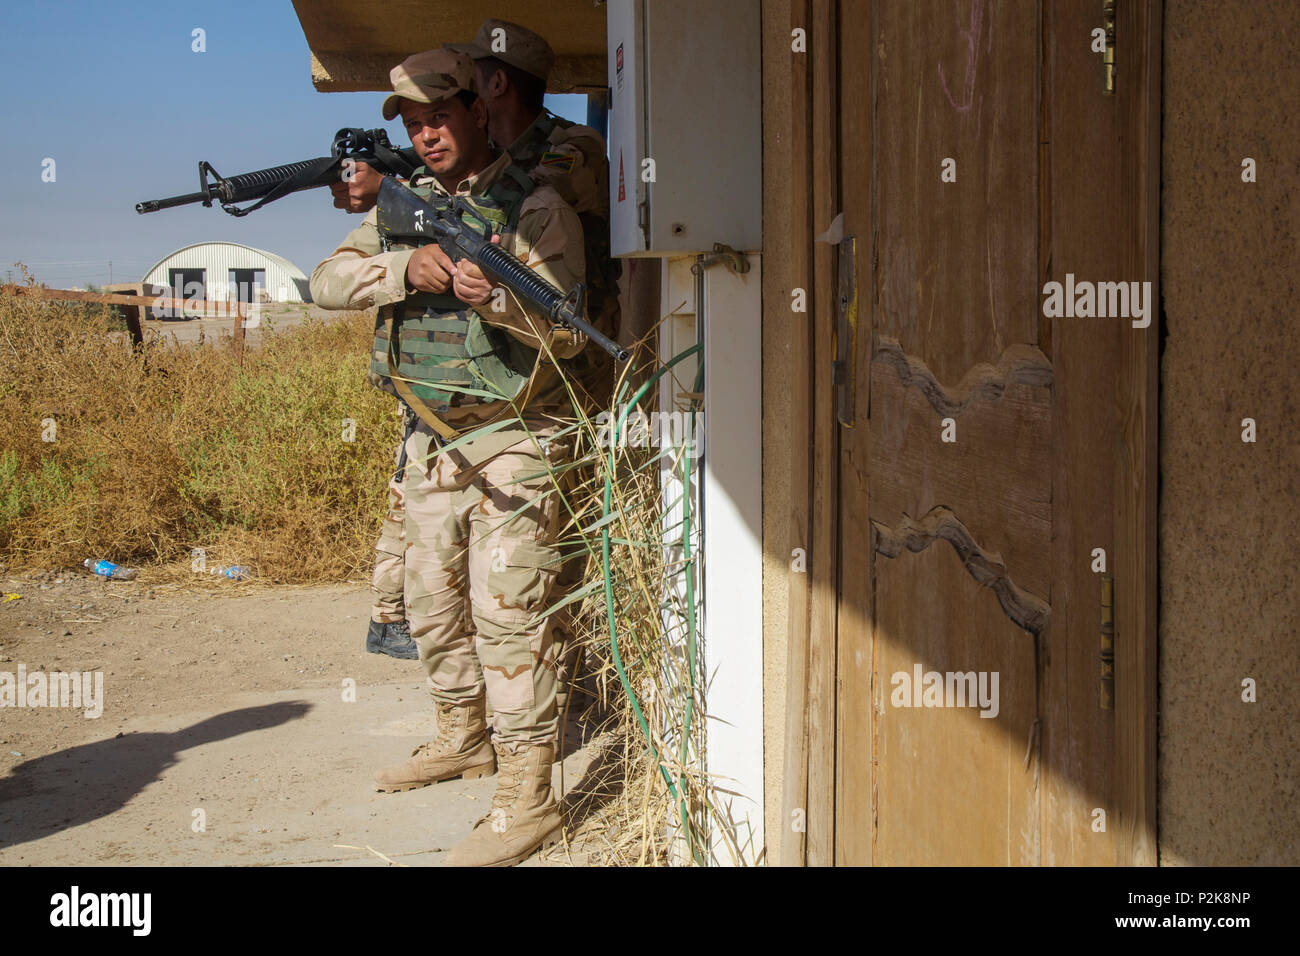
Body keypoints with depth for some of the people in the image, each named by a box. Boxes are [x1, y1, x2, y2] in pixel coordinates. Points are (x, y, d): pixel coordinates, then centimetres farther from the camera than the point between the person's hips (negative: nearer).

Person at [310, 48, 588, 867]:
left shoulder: (537, 208, -8)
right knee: (433, 605, 17)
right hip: (433, 443, 7)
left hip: (513, 441, -7)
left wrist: (494, 297, -30)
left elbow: (571, 330, -13)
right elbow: (328, 282, 1)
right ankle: (462, 740, 38)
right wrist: (406, 268, -16)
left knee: (508, 615, -10)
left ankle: (527, 799, -4)